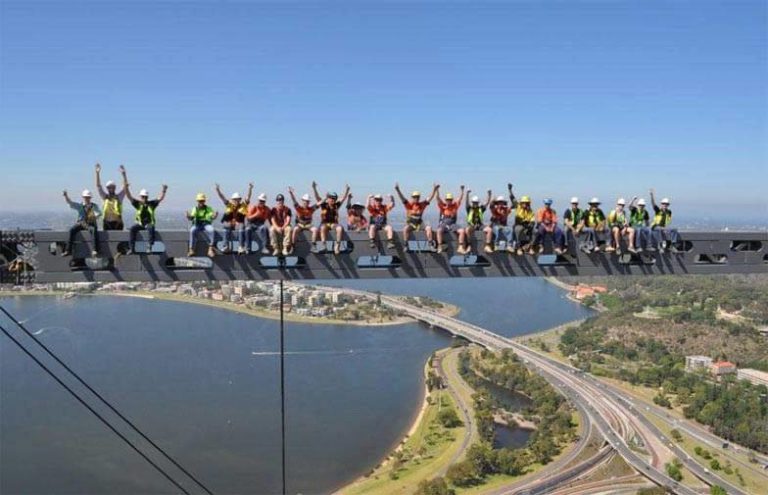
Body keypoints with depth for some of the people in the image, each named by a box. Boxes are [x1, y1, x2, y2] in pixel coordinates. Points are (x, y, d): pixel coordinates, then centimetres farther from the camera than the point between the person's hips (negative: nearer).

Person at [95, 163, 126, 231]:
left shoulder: (119, 197, 7)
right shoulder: (105, 197, 11)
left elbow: (125, 186, -3)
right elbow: (98, 186, 6)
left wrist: (123, 174, -14)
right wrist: (97, 173, -4)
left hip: (117, 222, -1)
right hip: (107, 222, 1)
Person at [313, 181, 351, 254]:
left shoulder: (336, 205, 7)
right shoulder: (324, 205, 1)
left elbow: (343, 198, 1)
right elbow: (317, 197, -8)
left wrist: (346, 190, -12)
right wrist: (314, 188, -21)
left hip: (334, 224, 2)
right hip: (325, 223, -1)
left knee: (340, 228, -31)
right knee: (323, 228, -36)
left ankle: (337, 246, -30)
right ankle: (323, 246, -40)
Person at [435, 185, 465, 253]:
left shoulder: (455, 205, 9)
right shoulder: (442, 206, 3)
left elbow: (460, 198, 1)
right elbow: (438, 198, -9)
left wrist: (462, 190, -12)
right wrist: (437, 190, -22)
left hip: (452, 224, 2)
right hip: (443, 224, -2)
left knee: (461, 231, -23)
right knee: (439, 230, -35)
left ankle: (460, 247, -21)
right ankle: (440, 247, -34)